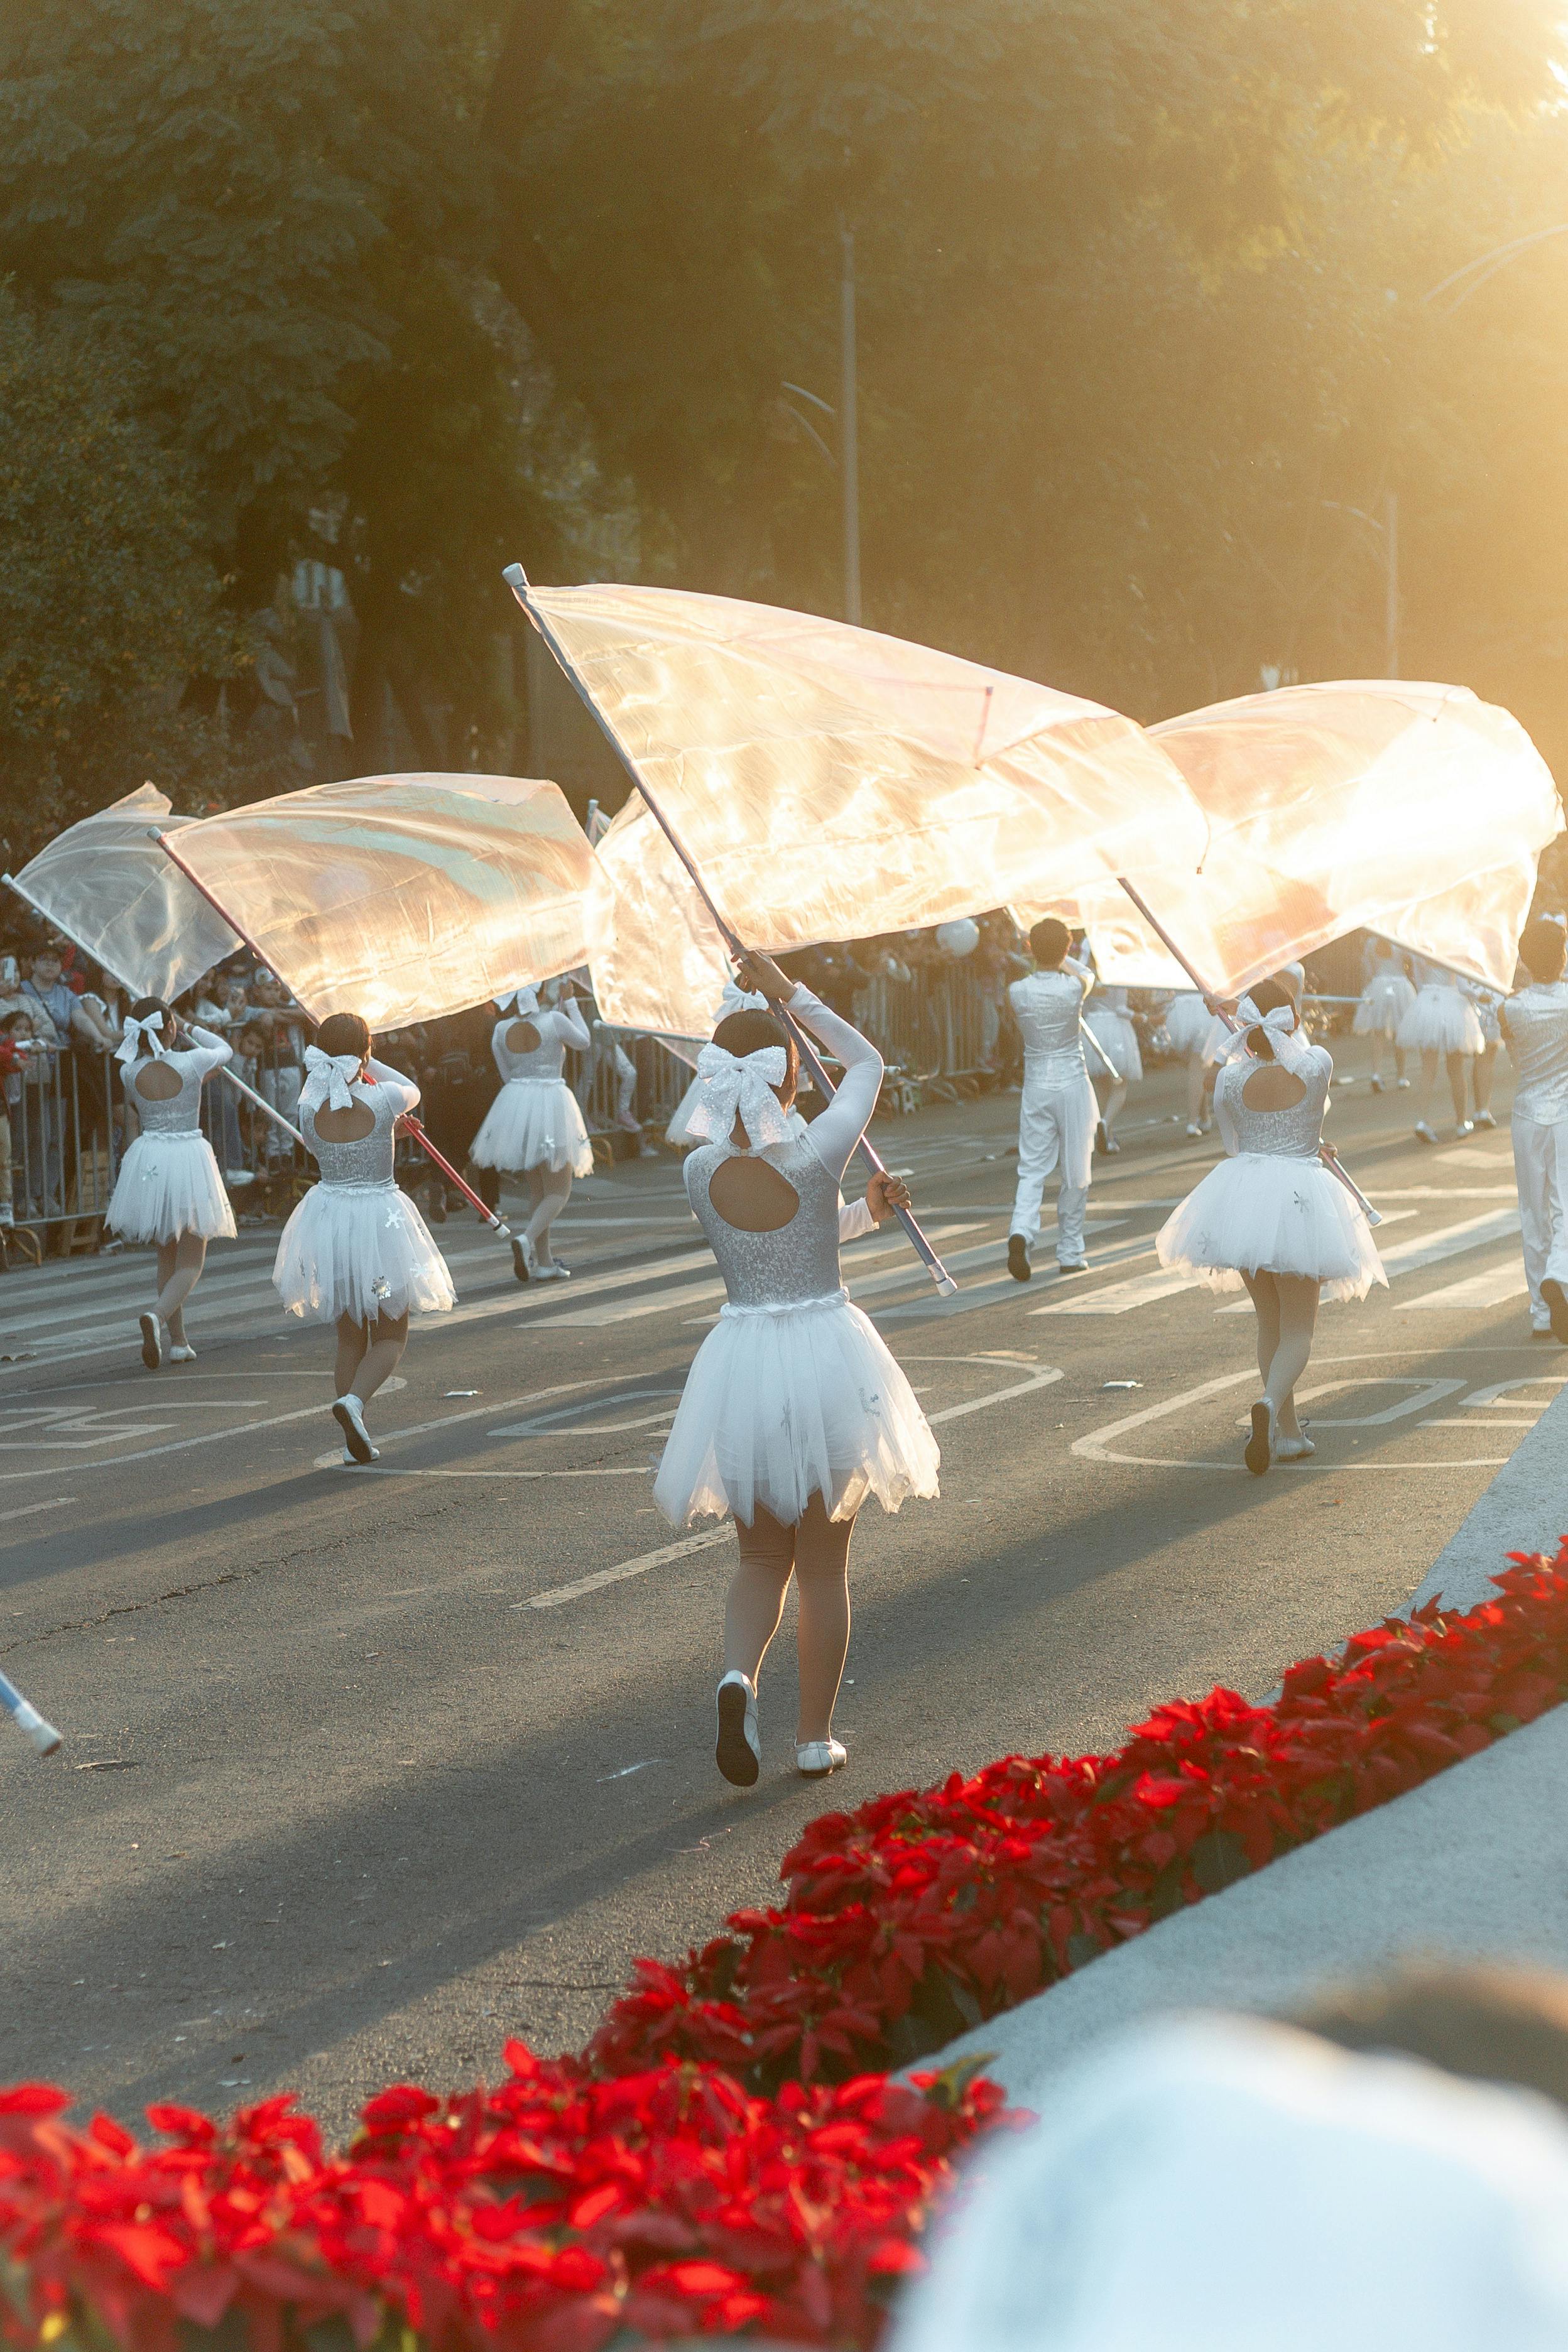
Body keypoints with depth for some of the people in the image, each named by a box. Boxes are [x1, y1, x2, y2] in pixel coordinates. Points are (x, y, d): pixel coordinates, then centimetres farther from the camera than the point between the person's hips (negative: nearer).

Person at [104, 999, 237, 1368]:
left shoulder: (129, 1073, -5)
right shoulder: (192, 1062, -11)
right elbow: (226, 1050, 12)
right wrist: (189, 1030, 25)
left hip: (148, 1160, 3)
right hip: (190, 1159, -3)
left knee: (168, 1255, 20)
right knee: (190, 1262, 3)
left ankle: (178, 1341, 20)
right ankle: (158, 1315, -25)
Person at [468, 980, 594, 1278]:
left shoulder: (501, 1030, 1)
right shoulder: (554, 1020, -9)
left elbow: (507, 1075, 9)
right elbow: (583, 1042, 9)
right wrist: (571, 1005, 19)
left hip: (516, 1102, 4)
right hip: (551, 1105, -4)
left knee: (537, 1190, 16)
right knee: (558, 1192, 1)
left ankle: (545, 1262, 16)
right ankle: (528, 1238, -25)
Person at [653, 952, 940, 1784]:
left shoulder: (699, 1172, -7)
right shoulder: (817, 1155, -16)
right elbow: (866, 1061, 1)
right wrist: (791, 994, 3)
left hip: (743, 1360, 2)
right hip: (826, 1353, -2)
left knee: (761, 1555, 18)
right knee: (824, 1565, 13)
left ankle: (738, 1676, -10)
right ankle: (815, 1738, 19)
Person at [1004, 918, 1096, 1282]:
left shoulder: (1017, 992, -6)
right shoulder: (1074, 988, -10)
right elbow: (1087, 973, 15)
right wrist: (1061, 962, 30)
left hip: (1035, 1085, 2)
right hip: (1072, 1084, -2)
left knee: (1032, 1170, 5)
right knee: (1075, 1172, 10)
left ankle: (1021, 1231, -22)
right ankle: (1070, 1254, 16)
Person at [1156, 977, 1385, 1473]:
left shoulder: (1230, 1079, -6)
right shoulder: (1316, 1065, -9)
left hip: (1243, 1195, 2)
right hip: (1300, 1198, -2)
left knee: (1270, 1322, 18)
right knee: (1297, 1330, 2)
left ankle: (1289, 1432, 21)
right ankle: (1270, 1404, -26)